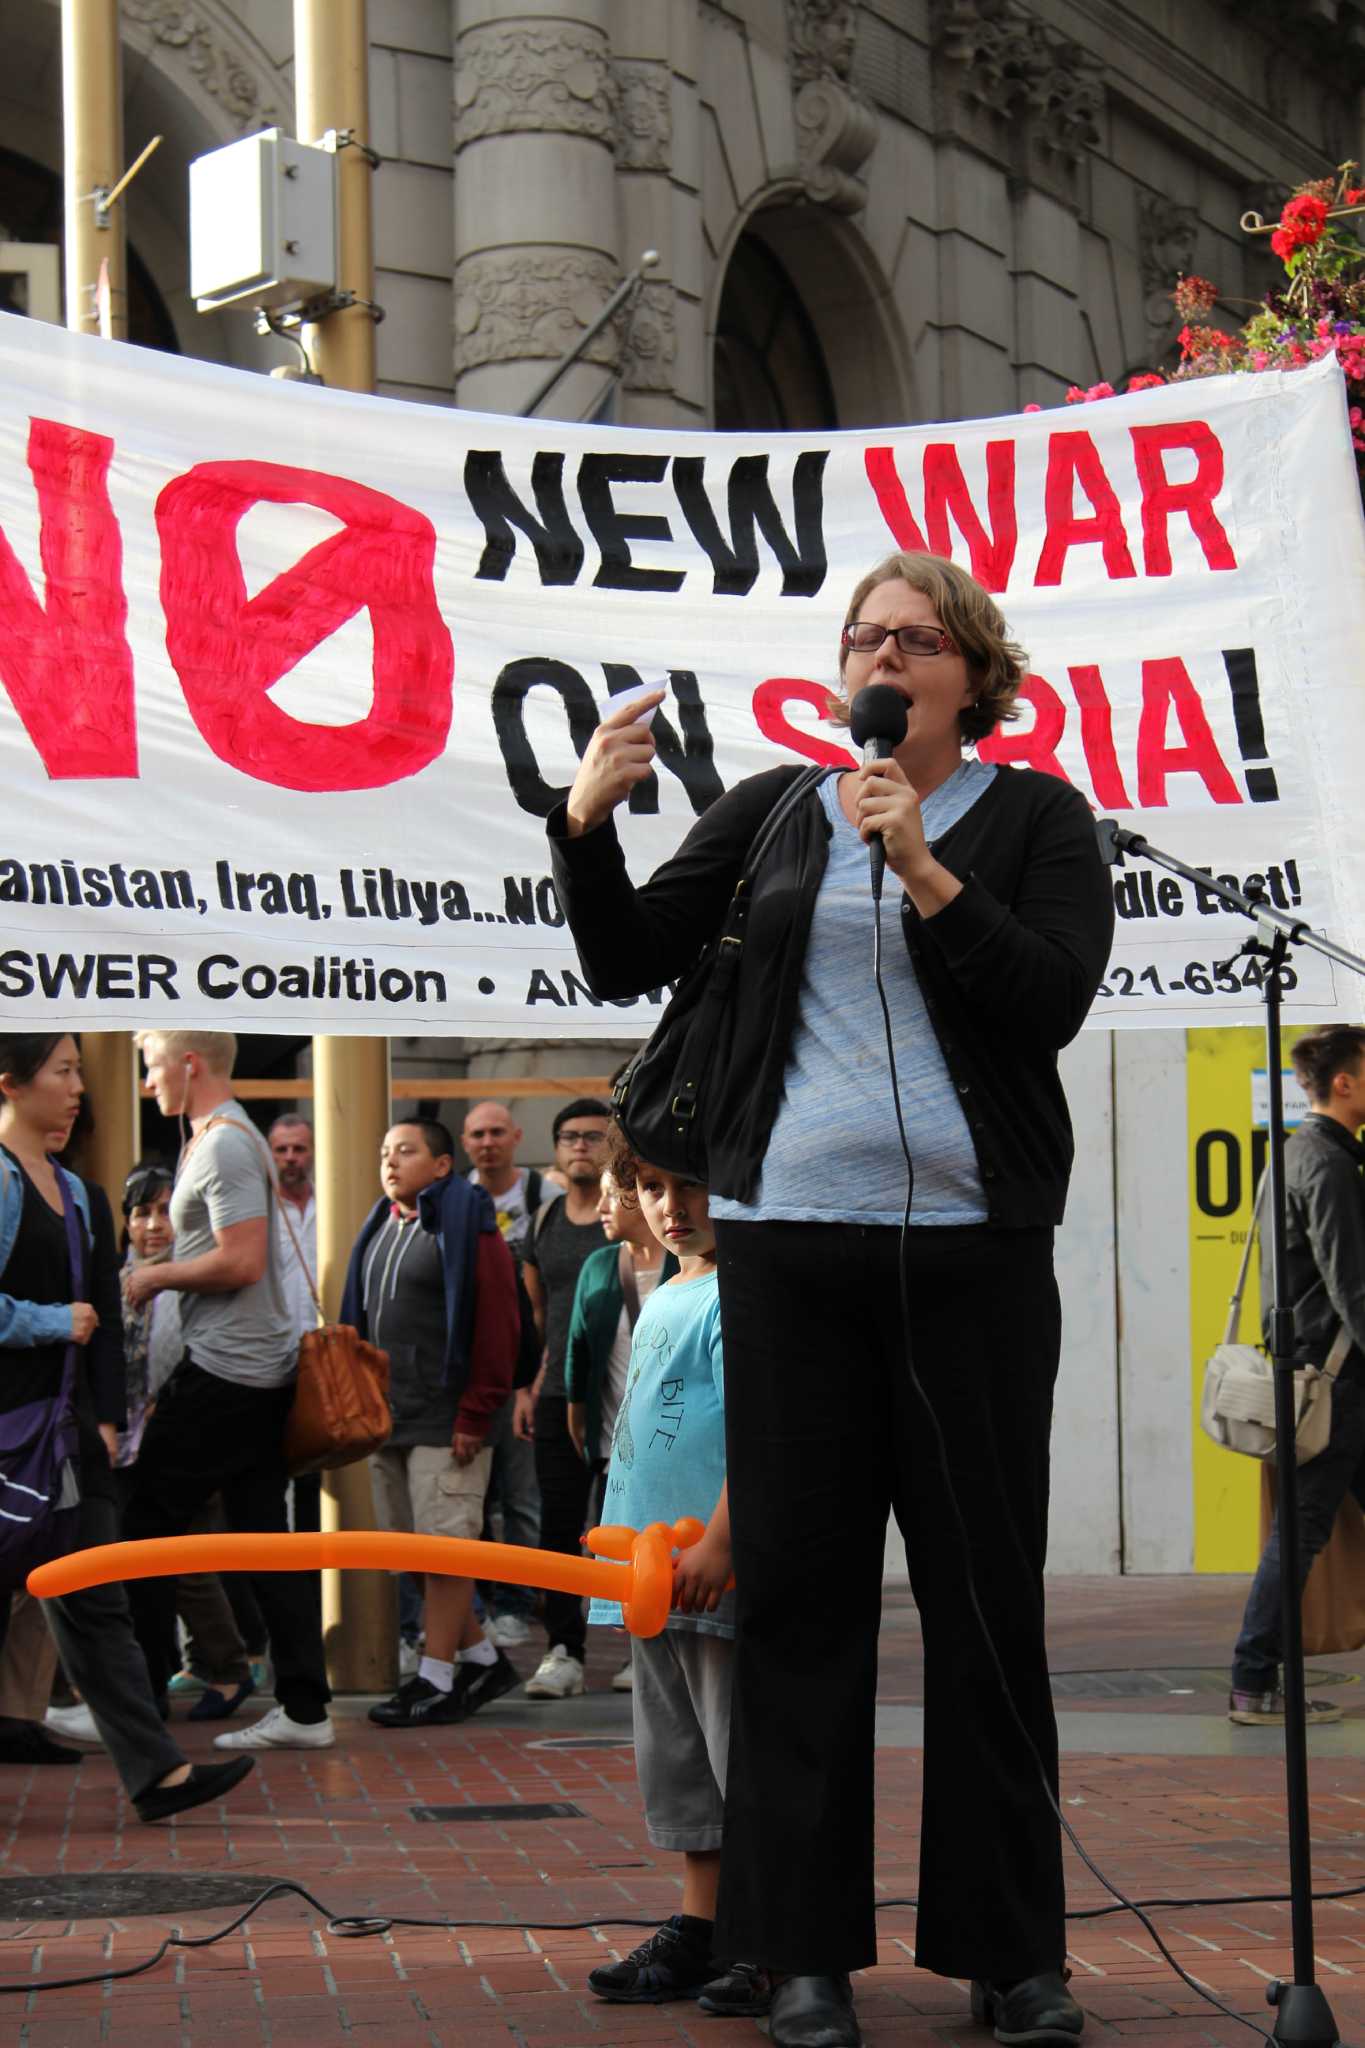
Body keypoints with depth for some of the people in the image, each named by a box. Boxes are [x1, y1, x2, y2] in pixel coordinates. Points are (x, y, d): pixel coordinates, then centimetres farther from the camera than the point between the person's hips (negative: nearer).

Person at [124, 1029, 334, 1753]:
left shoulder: (224, 1144, -14)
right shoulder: (234, 1137, 17)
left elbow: (241, 1261, -22)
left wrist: (156, 1277, -10)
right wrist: (161, 1273, 12)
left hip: (223, 1372, -10)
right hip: (264, 1368, 10)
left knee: (146, 1528, -2)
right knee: (262, 1531, 8)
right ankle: (304, 1707, 7)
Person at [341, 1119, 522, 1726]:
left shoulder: (467, 1226, -7)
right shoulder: (381, 1228, 17)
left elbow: (498, 1325, -12)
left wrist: (474, 1414, -15)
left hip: (445, 1419, -8)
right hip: (387, 1418, 8)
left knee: (444, 1546, -5)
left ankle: (436, 1680, 1)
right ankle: (483, 1659, 20)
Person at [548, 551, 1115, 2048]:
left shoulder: (1033, 815, 7)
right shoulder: (770, 813, 14)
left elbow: (1055, 998, -7)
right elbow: (626, 963, 12)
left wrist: (926, 871, -17)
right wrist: (587, 825, -4)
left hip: (971, 1247, -2)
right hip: (790, 1239, 2)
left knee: (984, 1592, 2)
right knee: (798, 1585, 2)